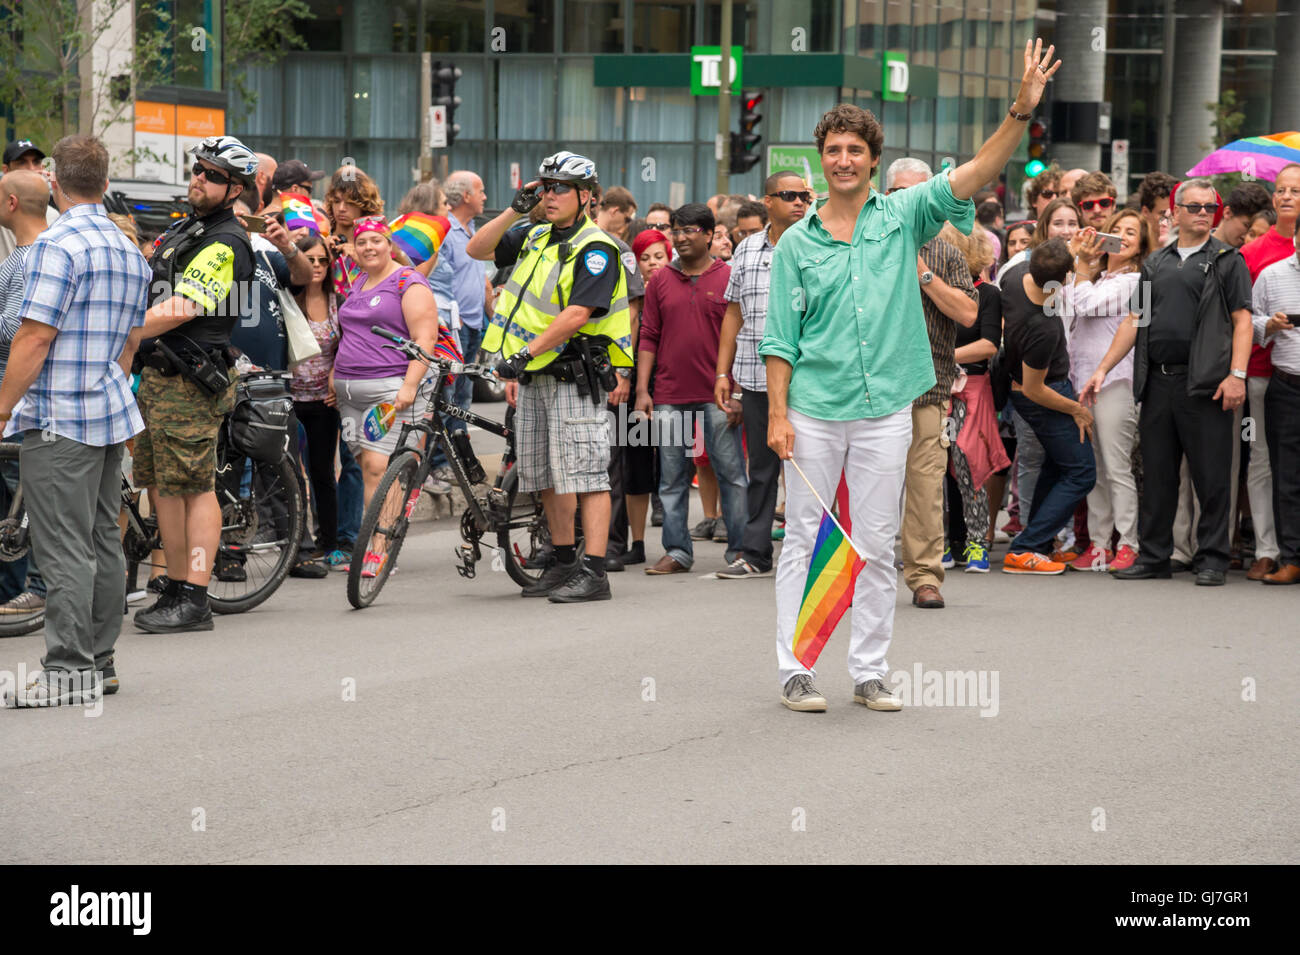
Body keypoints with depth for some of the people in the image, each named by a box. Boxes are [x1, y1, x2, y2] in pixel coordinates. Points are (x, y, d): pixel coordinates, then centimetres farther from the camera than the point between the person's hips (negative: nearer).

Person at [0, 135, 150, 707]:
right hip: (113, 413, 9)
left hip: (60, 420, -9)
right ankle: (100, 662, 17)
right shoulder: (130, 251, 13)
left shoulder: (57, 244, -14)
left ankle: (69, 671, -7)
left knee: (64, 547, -7)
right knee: (102, 541, 12)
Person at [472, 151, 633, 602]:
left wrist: (524, 354, -23)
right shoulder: (536, 238, 14)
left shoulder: (594, 249, -11)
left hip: (572, 376, -8)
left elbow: (577, 314, -21)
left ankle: (594, 573, -15)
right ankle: (563, 562, 22)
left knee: (583, 472, -12)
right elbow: (477, 249, 17)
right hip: (532, 376, 8)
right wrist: (515, 210, 4)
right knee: (547, 476, 13)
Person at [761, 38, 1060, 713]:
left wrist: (1022, 111, -20)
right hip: (813, 410, -1)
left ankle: (869, 672, 14)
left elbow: (974, 174, -7)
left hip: (886, 410, 1)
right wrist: (776, 414, -4)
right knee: (802, 540, 2)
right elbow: (780, 339, 4)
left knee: (876, 546, 6)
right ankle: (793, 671, 7)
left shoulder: (902, 217, 5)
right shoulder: (797, 242, 4)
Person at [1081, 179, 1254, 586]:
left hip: (1204, 384, -4)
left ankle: (1212, 560, 4)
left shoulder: (1227, 260, 5)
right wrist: (1102, 369, 13)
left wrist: (1237, 374, -14)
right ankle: (1153, 556, 15)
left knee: (1211, 476, -2)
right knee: (1157, 474, 8)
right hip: (1157, 382, 4)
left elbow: (1242, 321, -3)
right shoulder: (1156, 263, 17)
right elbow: (1134, 321, 19)